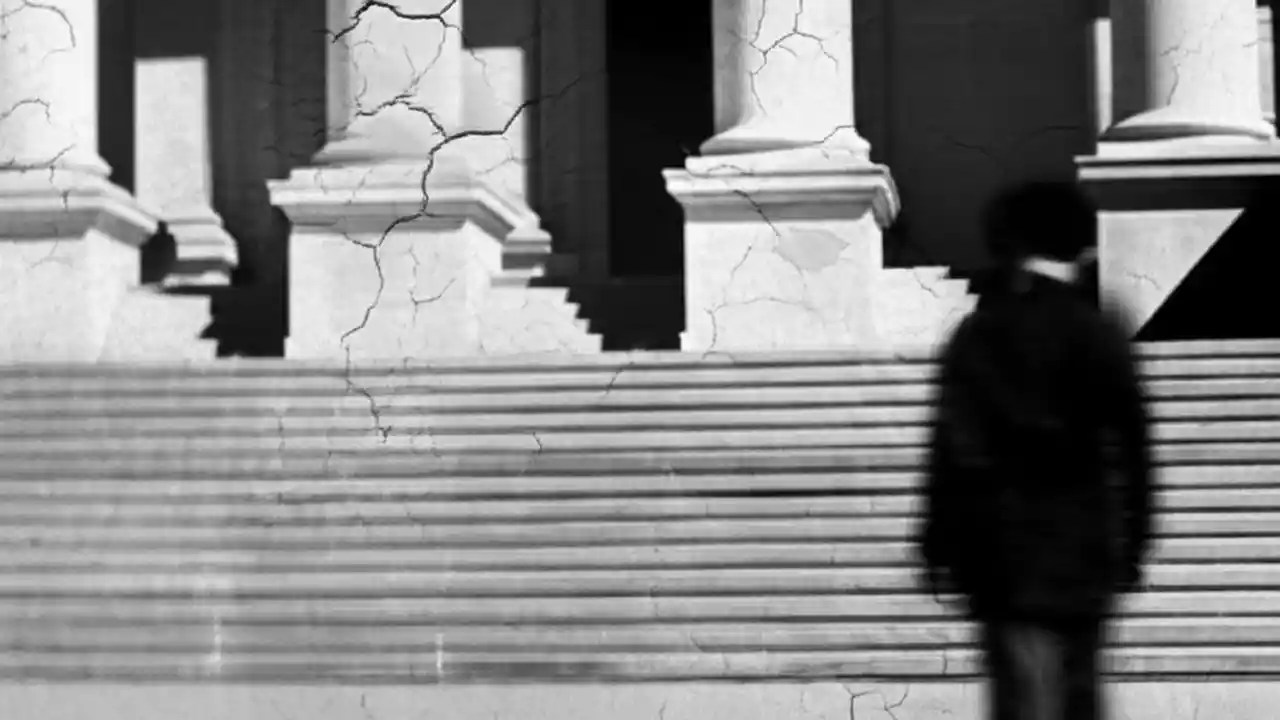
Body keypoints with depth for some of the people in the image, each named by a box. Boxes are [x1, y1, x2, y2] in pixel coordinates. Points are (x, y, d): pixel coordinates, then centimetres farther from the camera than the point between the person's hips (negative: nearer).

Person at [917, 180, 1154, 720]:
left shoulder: (976, 335, -1)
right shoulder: (1101, 334, -2)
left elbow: (953, 451, -2)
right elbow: (1133, 447, -1)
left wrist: (937, 546, 3)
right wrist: (1133, 543, 7)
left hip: (1004, 554, -1)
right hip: (1084, 554, 1)